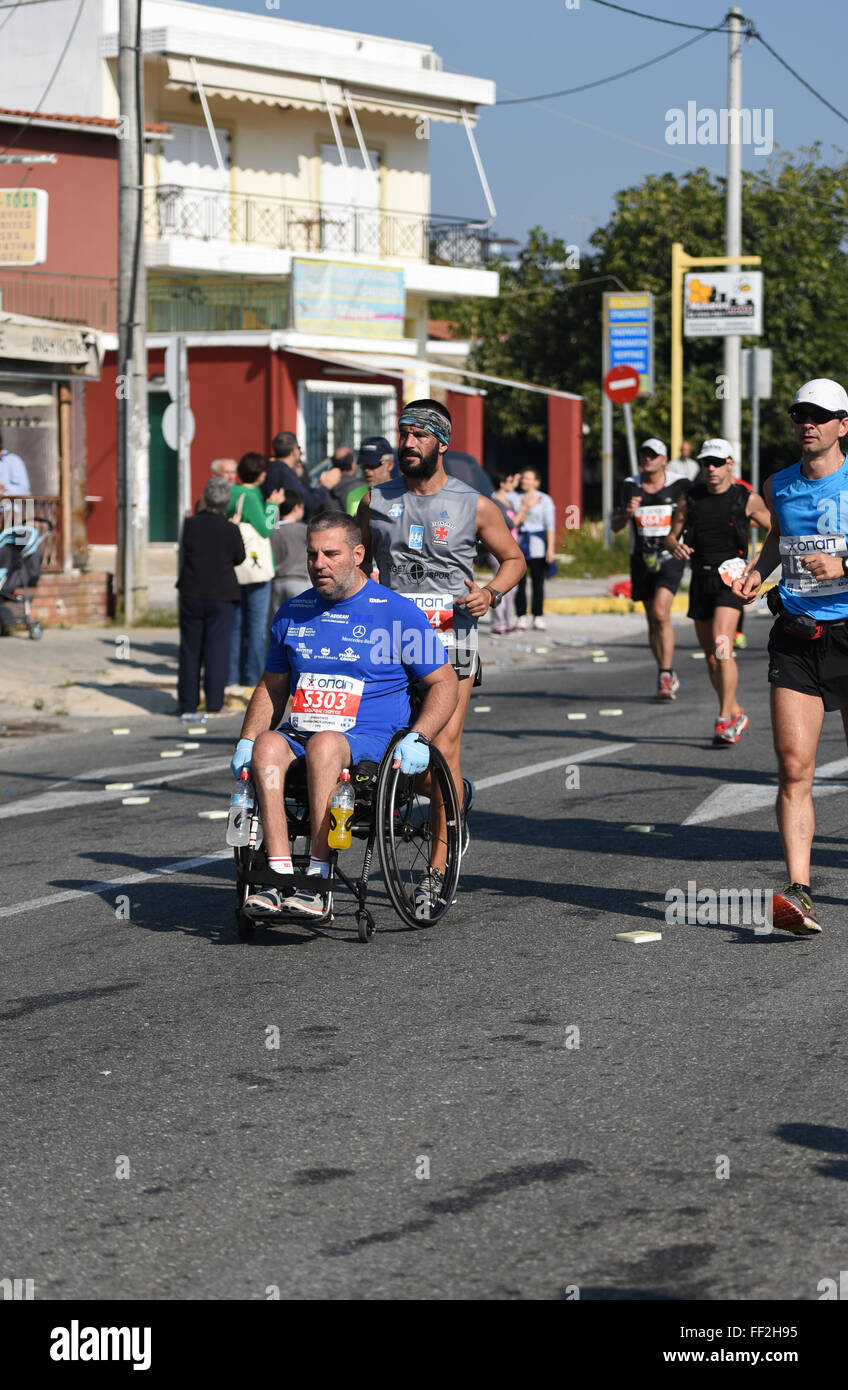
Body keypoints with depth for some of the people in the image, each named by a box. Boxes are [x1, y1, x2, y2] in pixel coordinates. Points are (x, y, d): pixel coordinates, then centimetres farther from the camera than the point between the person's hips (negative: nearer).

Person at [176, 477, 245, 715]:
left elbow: (184, 552, 4)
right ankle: (213, 704, 0)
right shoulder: (230, 530, -10)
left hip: (191, 594, 1)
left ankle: (187, 703, 12)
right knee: (217, 649, 4)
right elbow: (239, 558, 1)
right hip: (222, 595, -1)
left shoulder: (190, 524, -7)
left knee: (190, 649, 10)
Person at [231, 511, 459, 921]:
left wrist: (417, 740, -9)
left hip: (370, 741, -4)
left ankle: (318, 879, -38)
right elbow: (271, 687, 26)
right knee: (266, 745, -31)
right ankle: (280, 876, -39)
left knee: (324, 744, -38)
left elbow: (444, 682, 6)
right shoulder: (293, 614, 18)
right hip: (299, 735, 4)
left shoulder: (398, 613, 3)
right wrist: (245, 742, 10)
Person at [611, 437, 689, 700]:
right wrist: (627, 513, -12)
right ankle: (669, 676, 22)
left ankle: (665, 676, -18)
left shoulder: (678, 485, -3)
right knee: (653, 621, 9)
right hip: (641, 559, 4)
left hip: (670, 557, -4)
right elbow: (615, 525, 8)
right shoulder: (630, 486, 4)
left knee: (661, 614, -20)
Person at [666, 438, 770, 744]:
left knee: (721, 647, -21)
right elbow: (671, 536, 12)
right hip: (700, 579, 5)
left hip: (731, 577, -5)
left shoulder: (747, 499, -1)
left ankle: (725, 719, -17)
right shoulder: (690, 498, 7)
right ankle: (736, 713, 27)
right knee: (711, 656, 9)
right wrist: (676, 546, -12)